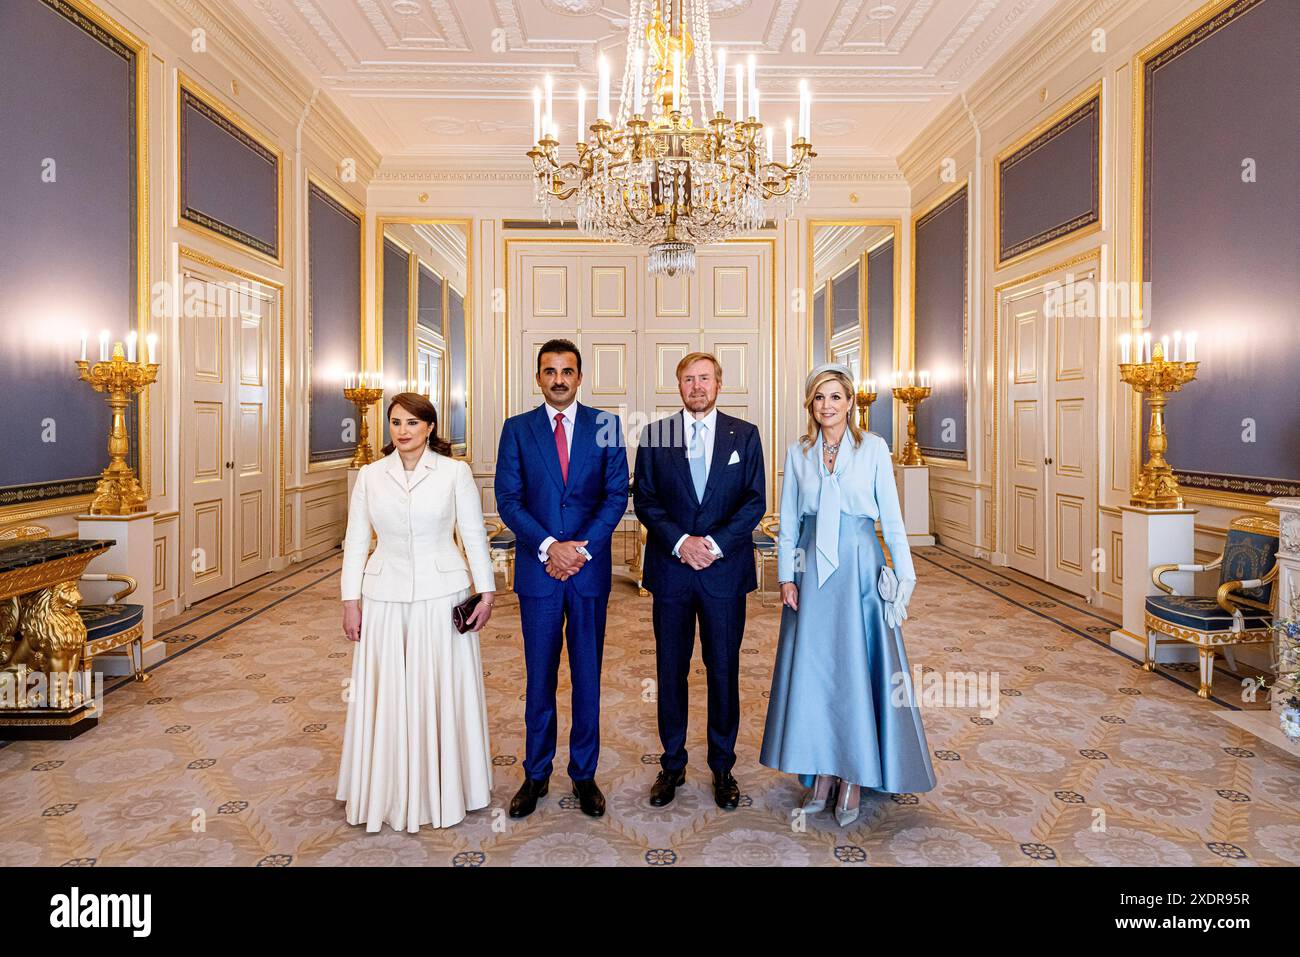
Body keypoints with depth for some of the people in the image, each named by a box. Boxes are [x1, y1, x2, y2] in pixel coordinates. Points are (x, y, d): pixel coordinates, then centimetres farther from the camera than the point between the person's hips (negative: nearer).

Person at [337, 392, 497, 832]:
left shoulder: (455, 472, -4)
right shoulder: (370, 475, 3)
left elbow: (474, 535, -1)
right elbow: (356, 542, 6)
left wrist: (487, 591, -4)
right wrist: (351, 600, 2)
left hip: (441, 597, -2)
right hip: (385, 598, 2)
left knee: (442, 692, 8)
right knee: (386, 695, 8)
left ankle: (442, 788, 26)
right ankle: (390, 791, 26)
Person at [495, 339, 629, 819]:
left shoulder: (606, 426, 3)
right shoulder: (517, 429, 4)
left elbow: (617, 495, -1)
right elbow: (508, 499, -2)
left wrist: (582, 547, -12)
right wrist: (548, 546, -15)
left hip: (590, 568, 0)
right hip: (538, 568, 0)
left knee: (587, 675, 9)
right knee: (540, 676, 10)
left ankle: (584, 773, 25)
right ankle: (536, 774, 25)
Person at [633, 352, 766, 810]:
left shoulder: (744, 435, 5)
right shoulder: (654, 435, 5)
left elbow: (755, 501, 0)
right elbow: (644, 499, 0)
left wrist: (715, 543, -13)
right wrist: (680, 541, -14)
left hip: (725, 570, 0)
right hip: (671, 569, 1)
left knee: (724, 670, 8)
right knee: (670, 670, 9)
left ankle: (722, 766, 25)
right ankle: (672, 764, 26)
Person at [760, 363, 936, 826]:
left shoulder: (873, 448, -1)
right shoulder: (798, 452, 6)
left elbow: (891, 516, -1)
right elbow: (788, 520, 6)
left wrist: (904, 574, -4)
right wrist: (786, 576, 0)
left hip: (859, 567, -2)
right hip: (812, 569, 3)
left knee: (856, 667, 2)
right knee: (812, 667, 6)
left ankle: (853, 778, 17)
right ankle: (822, 770, 21)